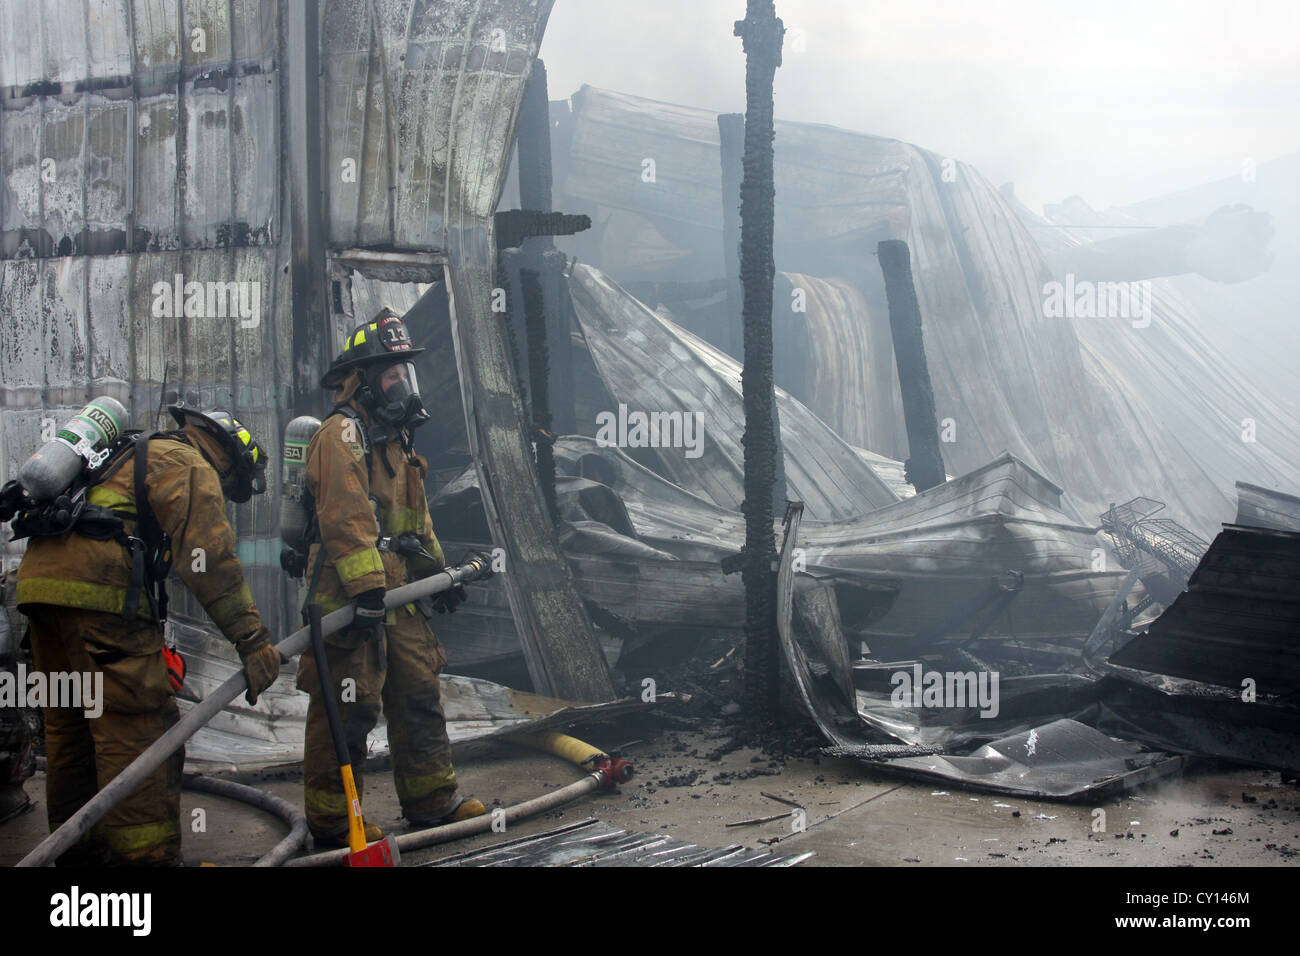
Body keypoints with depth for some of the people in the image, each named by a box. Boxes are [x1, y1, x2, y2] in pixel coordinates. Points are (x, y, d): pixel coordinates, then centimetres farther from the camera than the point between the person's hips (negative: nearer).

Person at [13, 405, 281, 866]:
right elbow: (212, 559, -9)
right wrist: (252, 640, -12)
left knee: (69, 725, 15)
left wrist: (153, 644, 33)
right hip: (98, 587, -9)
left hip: (37, 576, 9)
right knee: (138, 725, -9)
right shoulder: (191, 465, 5)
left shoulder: (136, 456, 34)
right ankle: (149, 857, -12)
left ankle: (78, 852, 22)